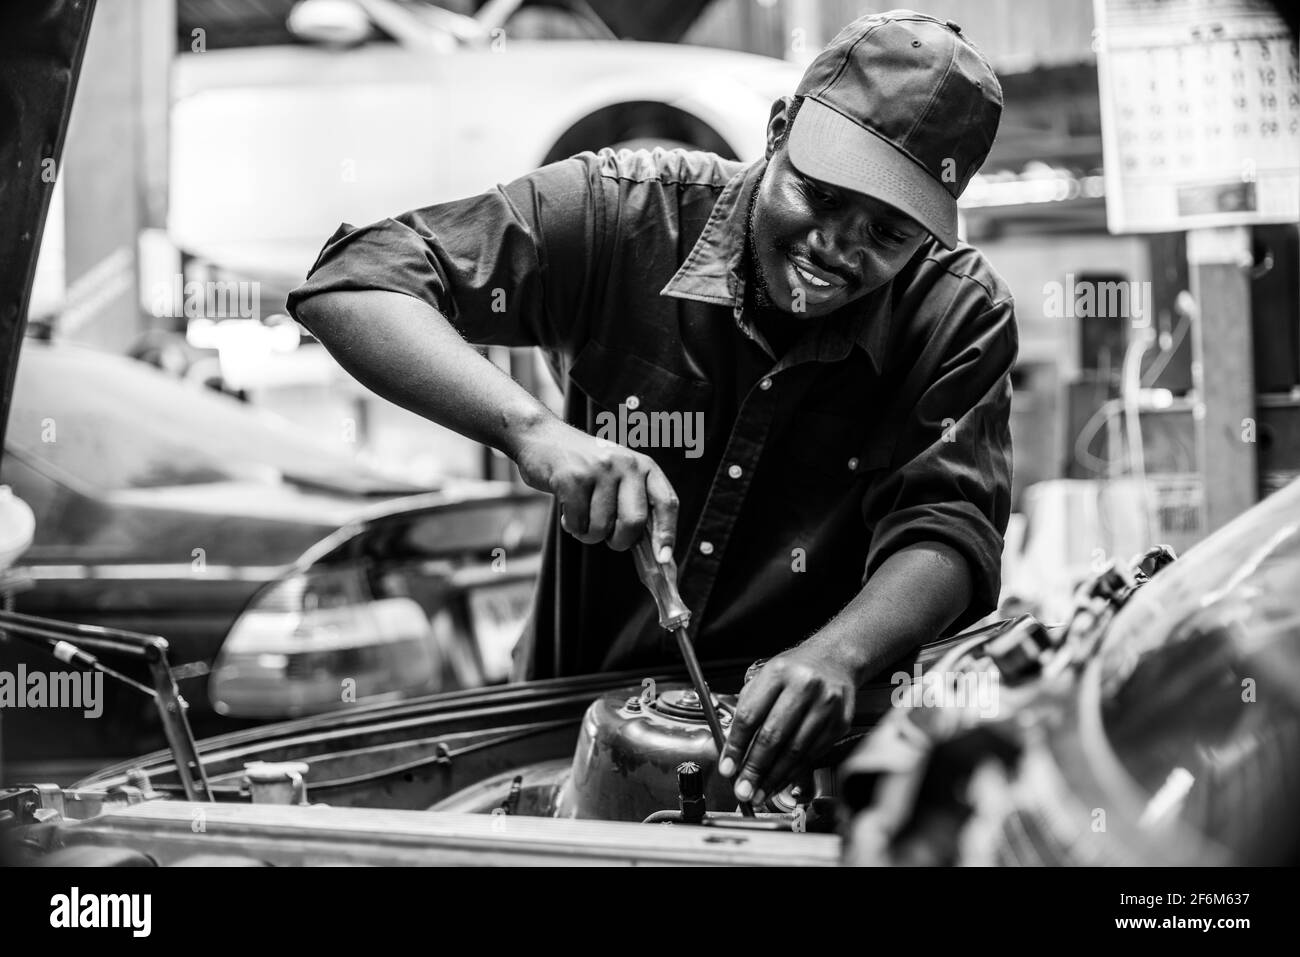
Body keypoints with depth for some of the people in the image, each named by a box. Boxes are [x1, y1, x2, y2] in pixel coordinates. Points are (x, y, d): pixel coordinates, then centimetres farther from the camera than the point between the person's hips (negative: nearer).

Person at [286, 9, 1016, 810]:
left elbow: (947, 532, -18)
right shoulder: (628, 214, -13)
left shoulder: (961, 317, -8)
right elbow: (349, 283, -20)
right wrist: (532, 429, -36)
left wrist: (837, 656, -41)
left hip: (797, 747, 3)